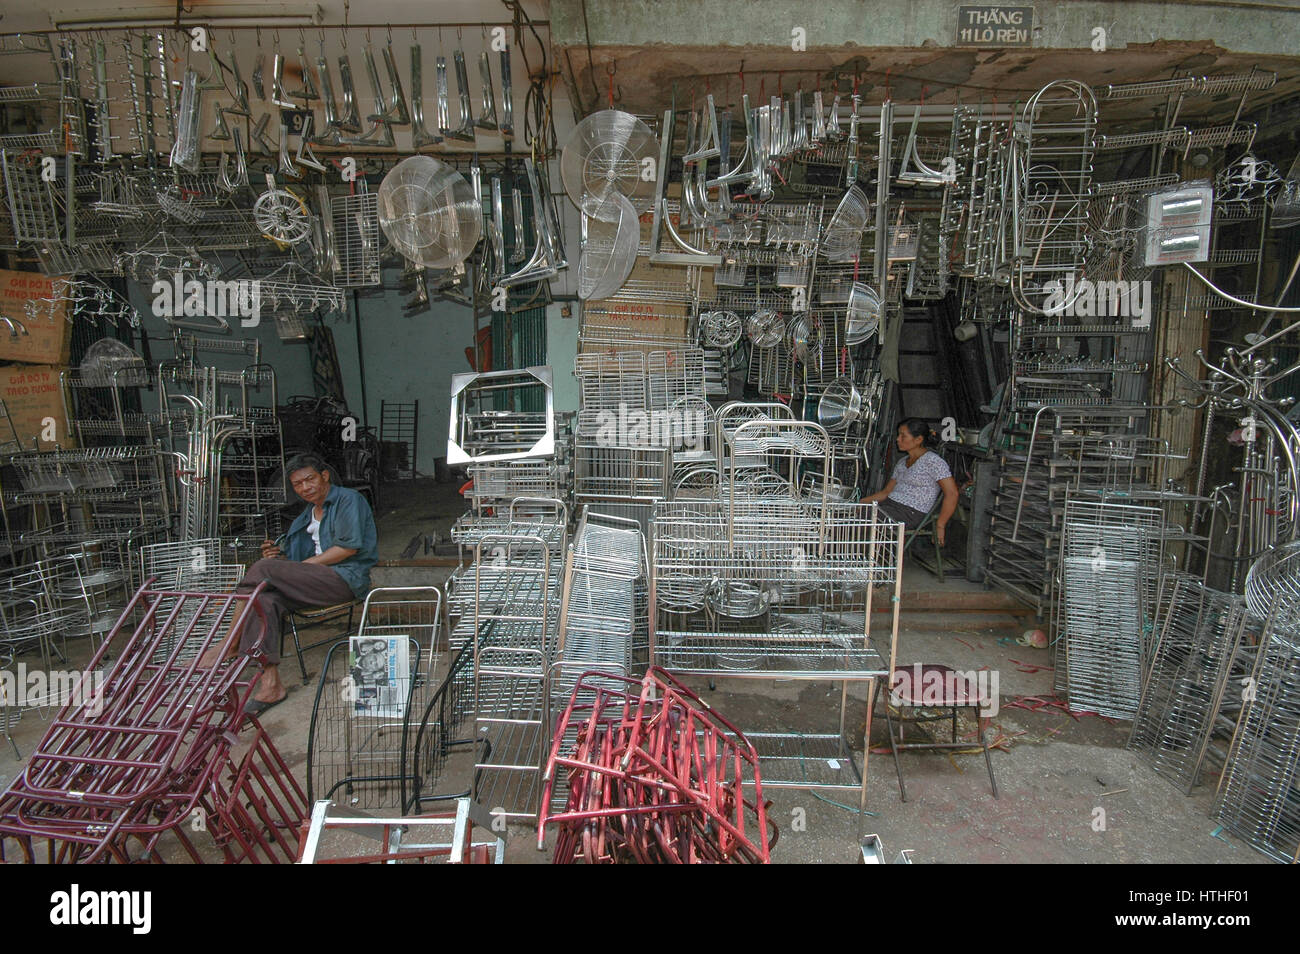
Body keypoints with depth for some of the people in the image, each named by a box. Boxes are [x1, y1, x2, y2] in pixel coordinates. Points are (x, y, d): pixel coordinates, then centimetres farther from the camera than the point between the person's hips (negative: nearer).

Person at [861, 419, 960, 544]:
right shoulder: (902, 463, 20)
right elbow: (886, 492, 21)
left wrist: (940, 526, -14)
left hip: (911, 513, -8)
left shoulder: (933, 461, -7)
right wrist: (862, 502, 6)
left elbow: (952, 494, -13)